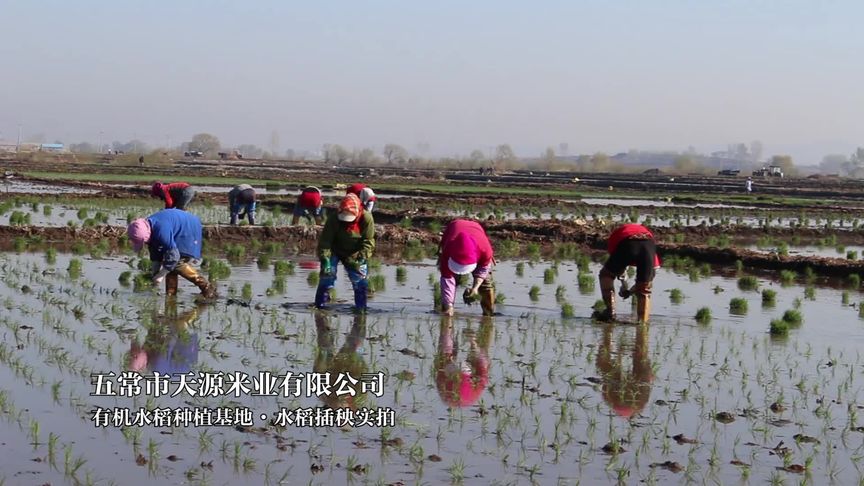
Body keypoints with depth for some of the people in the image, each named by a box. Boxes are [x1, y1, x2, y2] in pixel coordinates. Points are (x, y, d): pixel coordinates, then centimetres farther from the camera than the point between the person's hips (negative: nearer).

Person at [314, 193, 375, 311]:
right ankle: (320, 304, -2)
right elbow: (325, 240, -24)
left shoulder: (366, 219, -24)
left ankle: (361, 306, 14)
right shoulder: (334, 220, -26)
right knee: (327, 273, -13)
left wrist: (362, 258, -27)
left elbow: (368, 241, -16)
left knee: (361, 279, -2)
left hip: (354, 255, 1)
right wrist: (325, 258, -34)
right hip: (335, 251, -1)